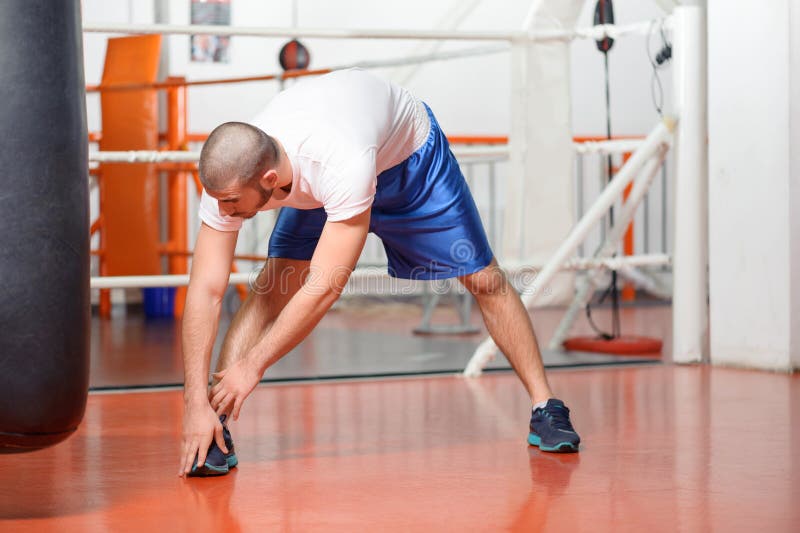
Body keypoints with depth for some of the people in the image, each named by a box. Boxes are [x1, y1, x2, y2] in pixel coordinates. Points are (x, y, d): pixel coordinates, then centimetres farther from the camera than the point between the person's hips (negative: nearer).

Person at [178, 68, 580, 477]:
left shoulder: (341, 166, -50)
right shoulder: (228, 176, -35)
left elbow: (325, 287, -47)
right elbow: (205, 290, -33)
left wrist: (253, 364, -42)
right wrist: (196, 403, -37)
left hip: (409, 153, -3)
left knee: (483, 280, 0)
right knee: (273, 286, -18)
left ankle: (545, 407, 17)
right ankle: (213, 433, -15)